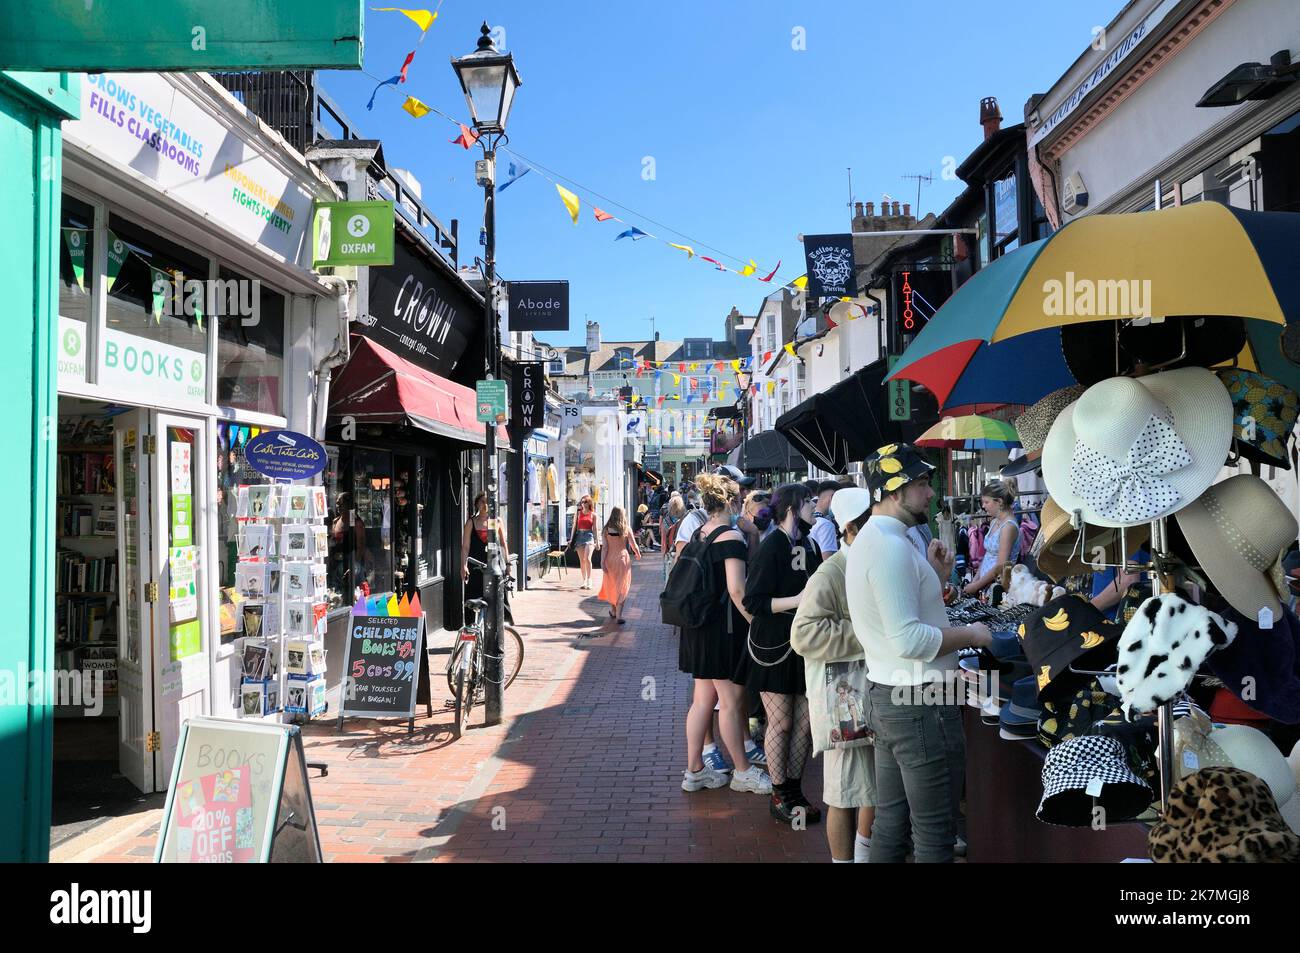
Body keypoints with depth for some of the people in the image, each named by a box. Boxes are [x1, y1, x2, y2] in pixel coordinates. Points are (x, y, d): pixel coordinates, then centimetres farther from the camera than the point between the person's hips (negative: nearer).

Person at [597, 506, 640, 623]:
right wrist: (638, 554, 20)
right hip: (622, 558, -1)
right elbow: (633, 544, 1)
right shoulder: (626, 529, -5)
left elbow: (604, 547, -7)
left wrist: (602, 562, -5)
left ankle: (613, 610, 32)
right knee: (622, 587, 5)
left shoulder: (607, 529, -4)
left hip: (610, 559, 1)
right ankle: (619, 615, -1)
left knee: (611, 584, 20)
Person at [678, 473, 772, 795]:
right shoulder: (731, 537, -15)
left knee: (703, 698, 14)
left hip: (699, 628, 9)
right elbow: (737, 590, -22)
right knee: (732, 701, 2)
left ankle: (694, 770, 19)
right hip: (724, 627, -8)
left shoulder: (699, 534, 10)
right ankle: (743, 772, 14)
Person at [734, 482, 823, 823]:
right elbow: (754, 602, -16)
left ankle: (795, 789, 22)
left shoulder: (810, 546, 9)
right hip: (774, 646, -6)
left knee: (805, 723, 7)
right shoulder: (772, 547, -12)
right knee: (781, 723, 2)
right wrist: (798, 600, -22)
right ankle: (779, 795, 16)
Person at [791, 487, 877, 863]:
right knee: (848, 795, 2)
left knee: (877, 789, 19)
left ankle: (866, 855, 36)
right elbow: (804, 635, -25)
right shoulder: (830, 574, -16)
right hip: (844, 700, -8)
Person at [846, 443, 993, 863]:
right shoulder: (891, 546, -19)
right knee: (934, 833, 0)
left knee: (889, 822, 16)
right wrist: (971, 635, -12)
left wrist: (936, 577, 10)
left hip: (884, 697, 10)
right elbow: (909, 640, -25)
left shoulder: (869, 539, 13)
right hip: (919, 703, -10)